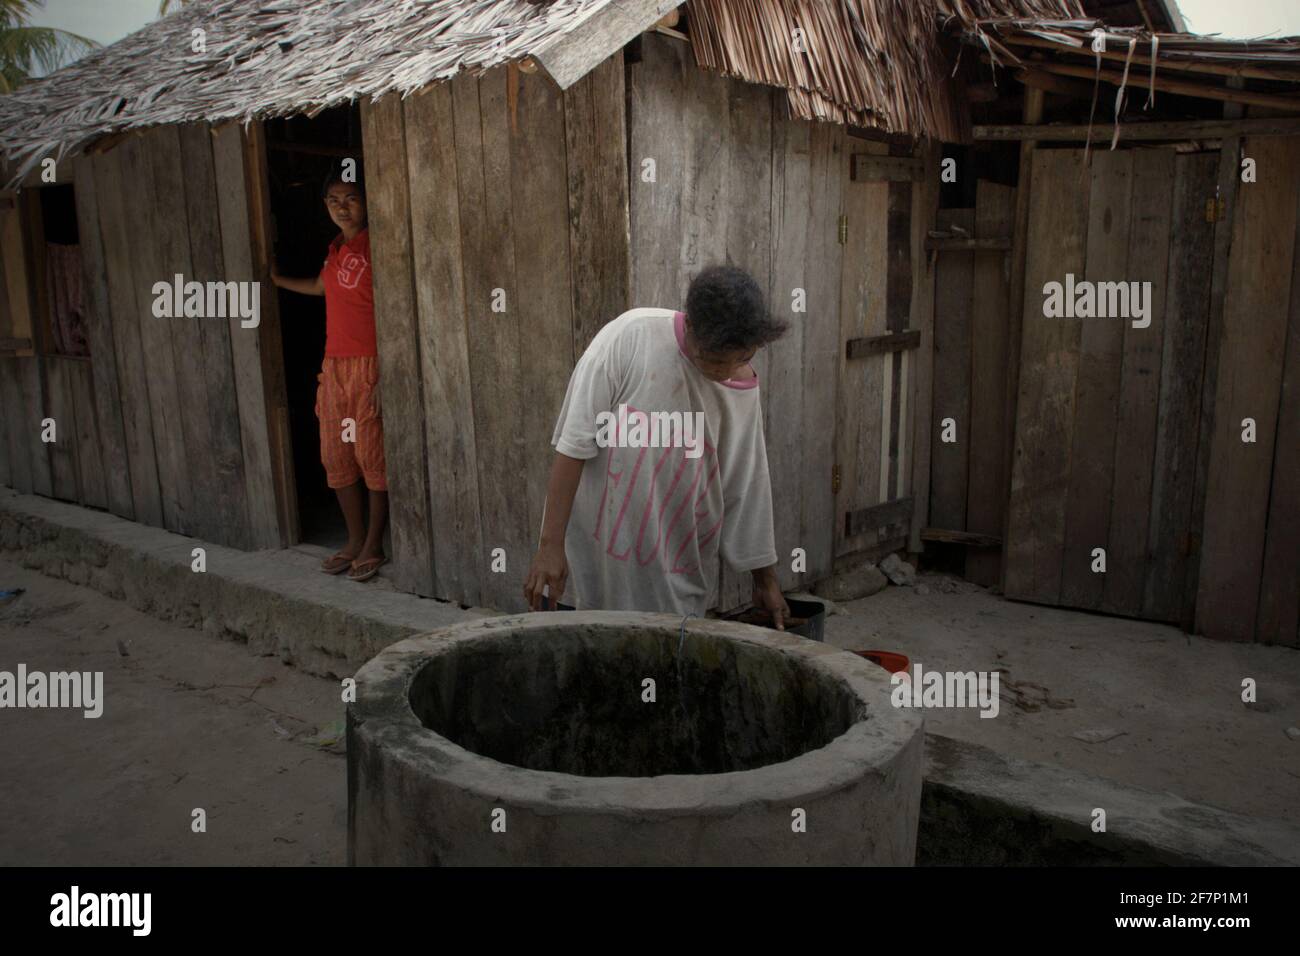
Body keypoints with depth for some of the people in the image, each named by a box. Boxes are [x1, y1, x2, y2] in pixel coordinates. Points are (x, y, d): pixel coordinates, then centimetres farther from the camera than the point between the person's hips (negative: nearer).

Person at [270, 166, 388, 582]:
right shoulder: (336, 249, 16)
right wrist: (276, 279, 41)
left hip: (369, 365, -8)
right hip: (334, 365, 8)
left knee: (372, 455, -4)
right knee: (336, 458, 9)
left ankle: (373, 545, 7)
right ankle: (355, 540, 20)